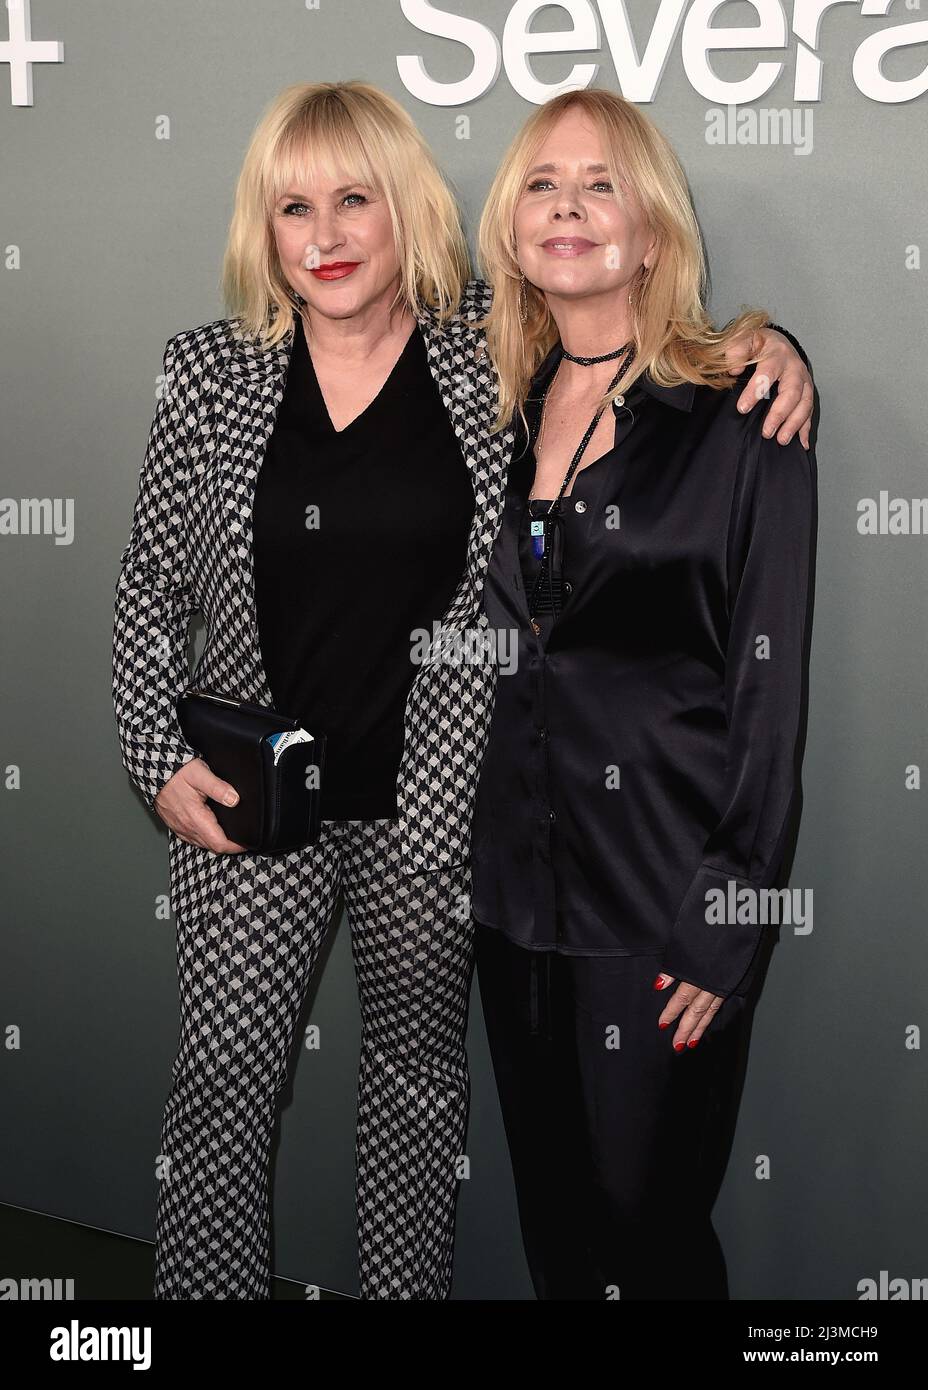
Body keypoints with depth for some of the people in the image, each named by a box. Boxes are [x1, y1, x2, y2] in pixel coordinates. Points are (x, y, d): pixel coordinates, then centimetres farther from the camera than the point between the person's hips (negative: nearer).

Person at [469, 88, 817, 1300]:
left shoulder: (739, 415, -8)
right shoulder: (501, 409, 9)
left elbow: (770, 684, -10)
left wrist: (728, 916, -13)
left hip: (660, 897, -5)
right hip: (519, 883, 6)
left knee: (648, 1225, 5)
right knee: (550, 1216, 17)